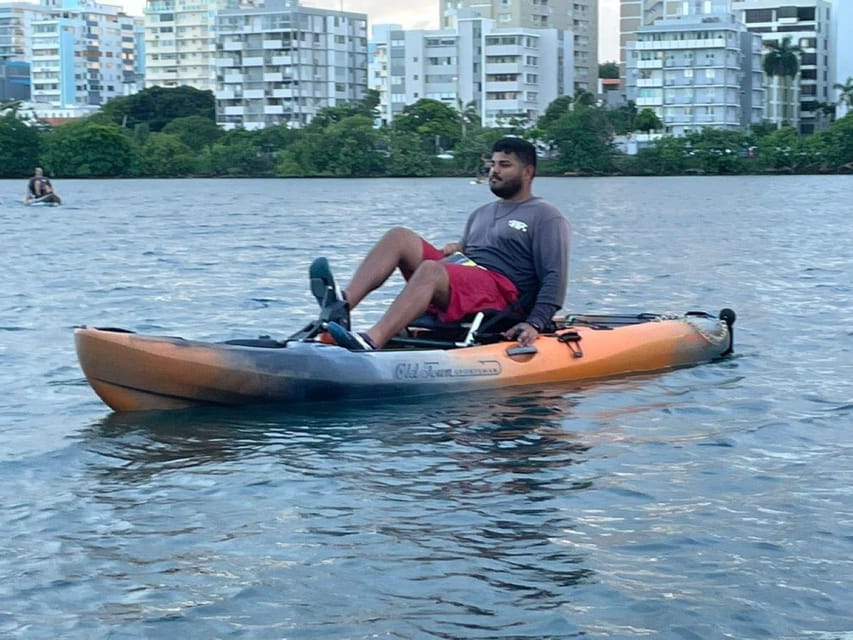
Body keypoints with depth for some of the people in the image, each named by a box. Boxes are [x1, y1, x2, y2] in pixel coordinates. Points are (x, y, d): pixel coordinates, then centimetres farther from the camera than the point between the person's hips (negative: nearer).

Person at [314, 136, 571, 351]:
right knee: (399, 236, -9)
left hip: (502, 291, -8)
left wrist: (535, 324, -18)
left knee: (431, 269, -35)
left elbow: (555, 277, -5)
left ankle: (371, 342, -54)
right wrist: (454, 251, 8)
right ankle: (342, 304, -31)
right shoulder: (481, 214, 30)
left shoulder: (546, 218, 7)